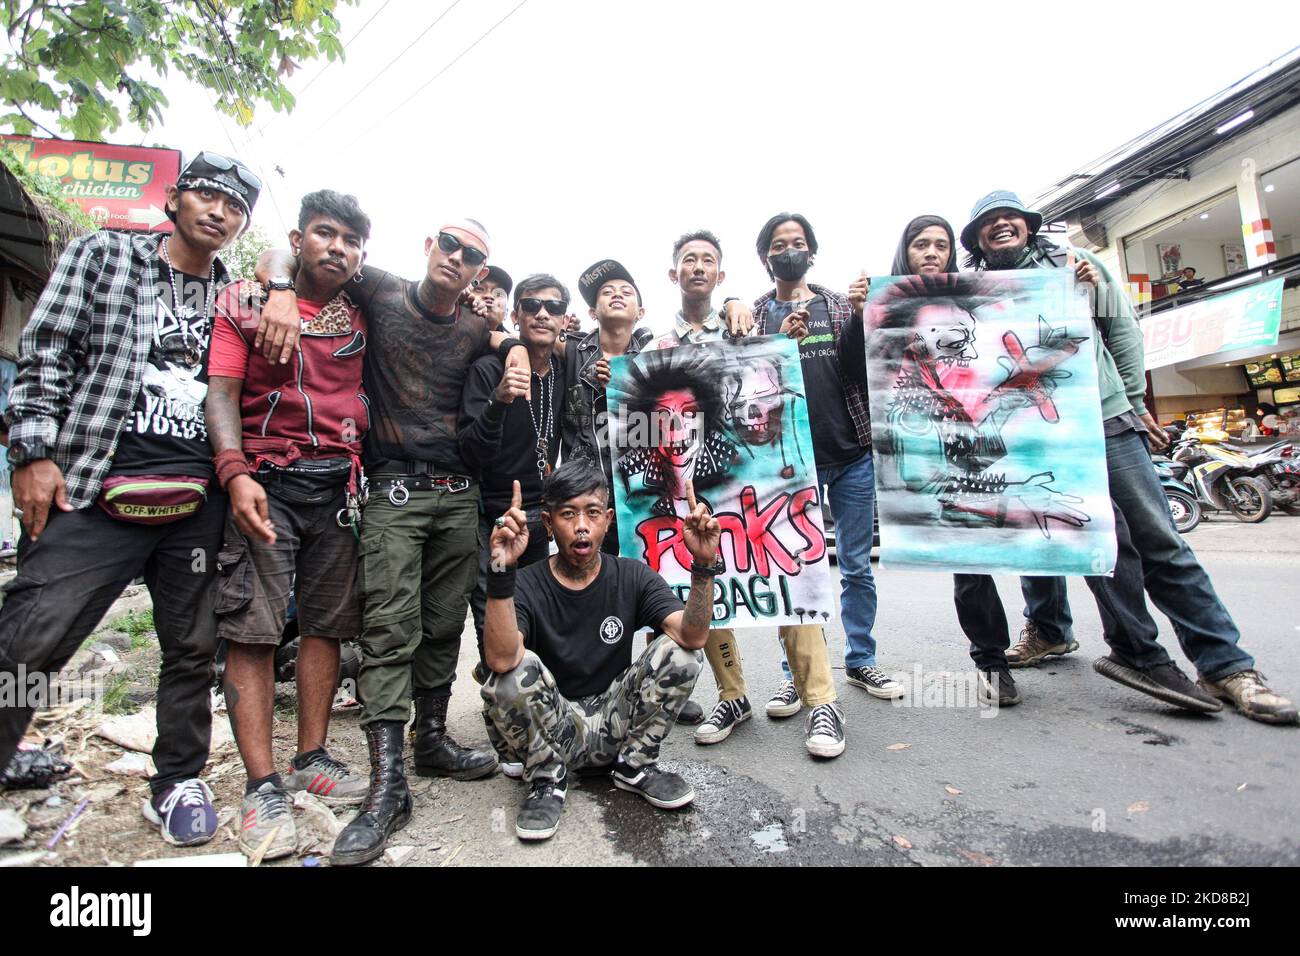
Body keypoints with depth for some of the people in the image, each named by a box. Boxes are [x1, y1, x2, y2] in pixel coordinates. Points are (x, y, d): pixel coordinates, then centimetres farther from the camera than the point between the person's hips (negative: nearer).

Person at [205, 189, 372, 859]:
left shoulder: (364, 315, 13)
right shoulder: (243, 301, 6)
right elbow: (221, 391, -4)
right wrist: (235, 472, -19)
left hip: (339, 484, 3)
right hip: (265, 481, -3)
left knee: (326, 623, 8)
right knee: (251, 629, -5)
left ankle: (311, 759, 22)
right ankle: (263, 786, 5)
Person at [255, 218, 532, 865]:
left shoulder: (474, 330, 10)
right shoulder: (380, 293, 2)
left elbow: (505, 337, 29)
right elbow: (281, 255, 7)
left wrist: (517, 348, 3)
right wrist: (282, 293, -16)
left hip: (459, 493, 4)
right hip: (395, 490, -4)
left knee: (445, 625, 9)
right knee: (389, 631, -9)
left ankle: (432, 740, 26)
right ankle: (387, 784, -4)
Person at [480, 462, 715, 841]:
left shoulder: (633, 578, -5)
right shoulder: (526, 586, -13)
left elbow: (693, 636, -20)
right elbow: (502, 659, -33)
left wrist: (704, 565, -35)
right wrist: (501, 571, -44)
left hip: (614, 720, 2)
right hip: (551, 725, -2)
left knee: (678, 651, -20)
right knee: (519, 669, -31)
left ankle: (635, 766, 3)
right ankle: (547, 781, -4)